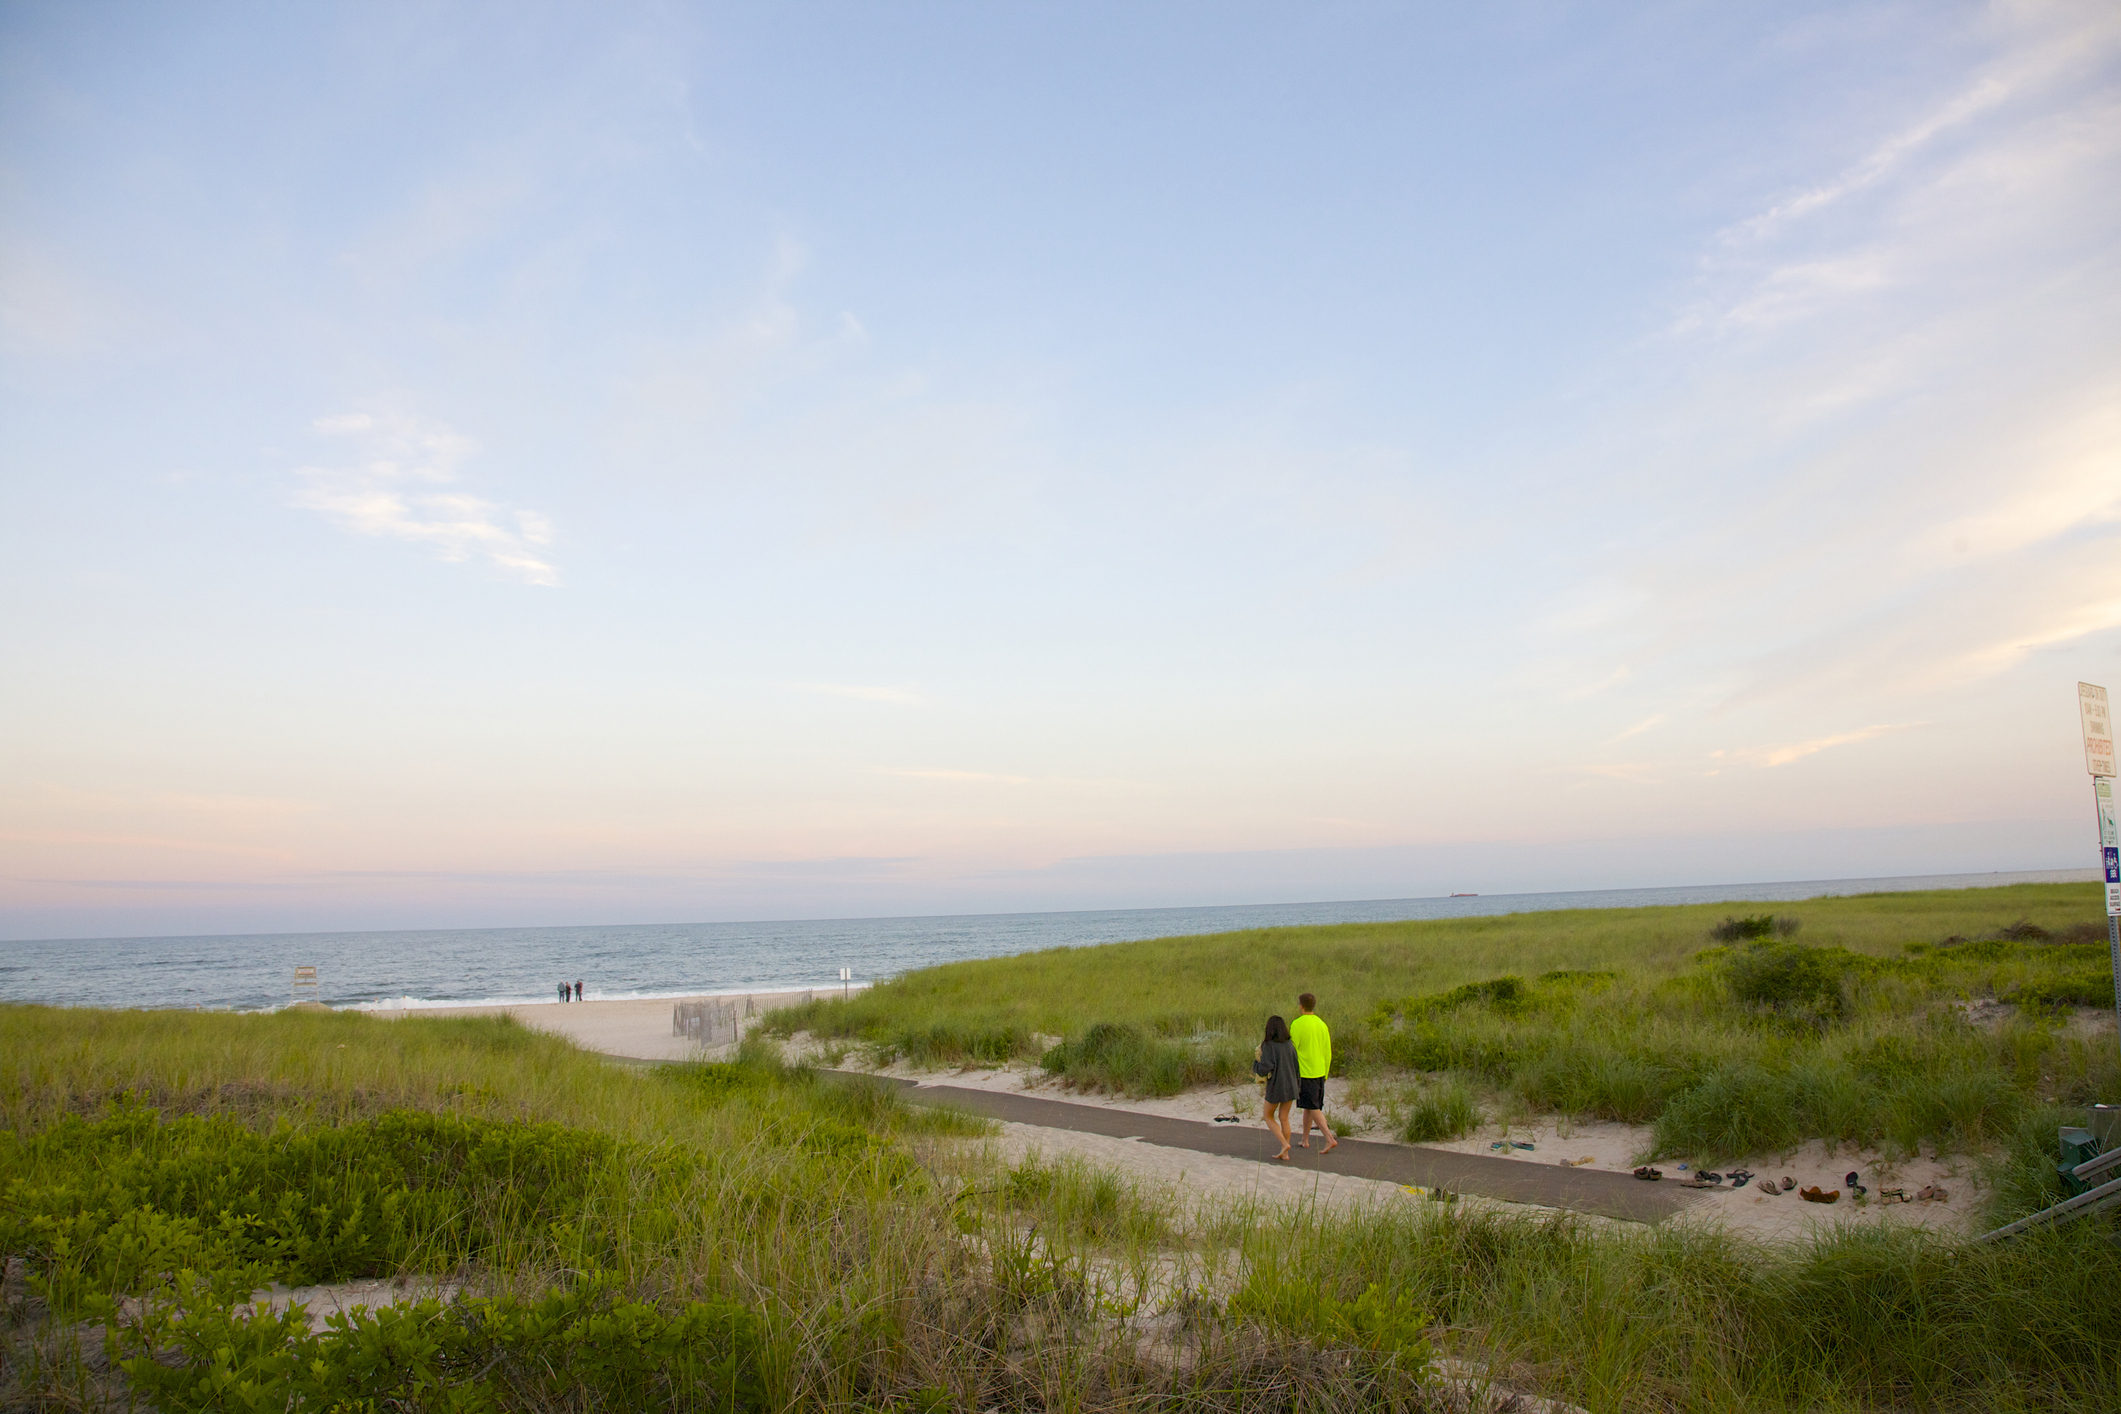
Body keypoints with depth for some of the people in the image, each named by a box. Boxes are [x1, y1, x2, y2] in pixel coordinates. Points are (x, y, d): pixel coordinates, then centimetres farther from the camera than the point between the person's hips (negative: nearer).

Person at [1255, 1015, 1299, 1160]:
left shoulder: (1268, 1046, -15)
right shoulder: (1290, 1045, 1)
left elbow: (1264, 1068, -20)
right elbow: (1296, 1065, 4)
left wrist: (1257, 1059, -1)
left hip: (1275, 1087, -5)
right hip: (1290, 1086, 5)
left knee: (1268, 1116, 14)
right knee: (1283, 1118, 14)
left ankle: (1284, 1143, -2)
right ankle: (1285, 1153, 12)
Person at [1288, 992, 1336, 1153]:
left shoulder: (1297, 1024, -13)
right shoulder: (1322, 1024, 6)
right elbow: (1328, 1053, 10)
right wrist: (1325, 1075, 19)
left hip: (1304, 1073, -7)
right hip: (1319, 1072, 7)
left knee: (1313, 1108, -5)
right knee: (1309, 1106, 17)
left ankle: (1330, 1139, -15)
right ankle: (1305, 1140, 26)